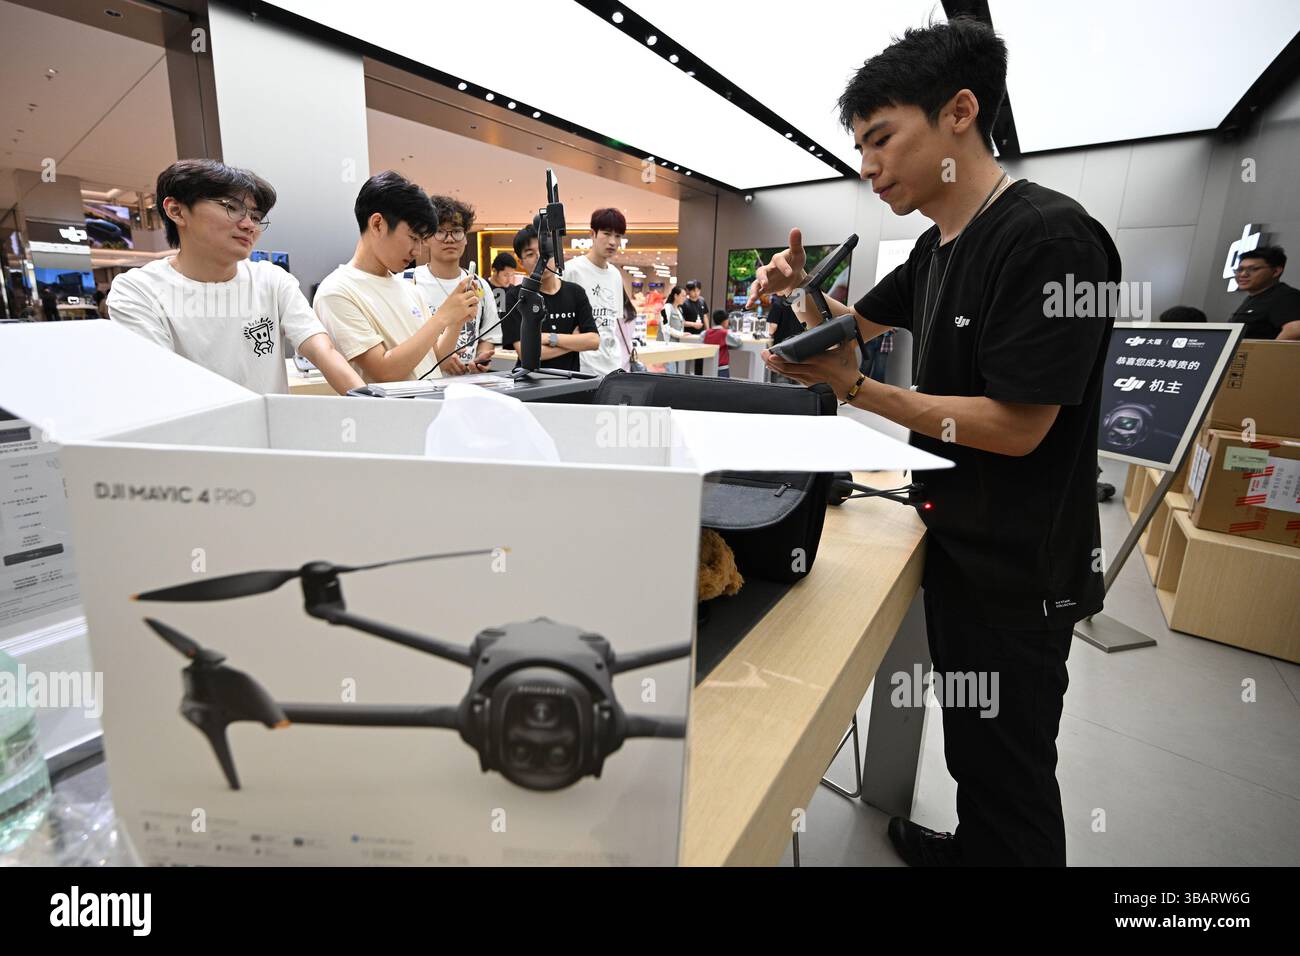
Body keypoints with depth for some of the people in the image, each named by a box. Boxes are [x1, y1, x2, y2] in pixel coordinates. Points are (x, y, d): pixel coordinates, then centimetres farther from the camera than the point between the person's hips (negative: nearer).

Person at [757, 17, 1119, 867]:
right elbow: (860, 319, 21)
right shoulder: (937, 247, 7)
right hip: (954, 543, 9)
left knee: (1009, 766, 10)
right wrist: (803, 291, 0)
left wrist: (853, 389, -25)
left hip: (1021, 571, -9)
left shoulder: (1051, 237, -22)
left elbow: (1016, 428, -24)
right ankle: (970, 850, 47)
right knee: (969, 743, 25)